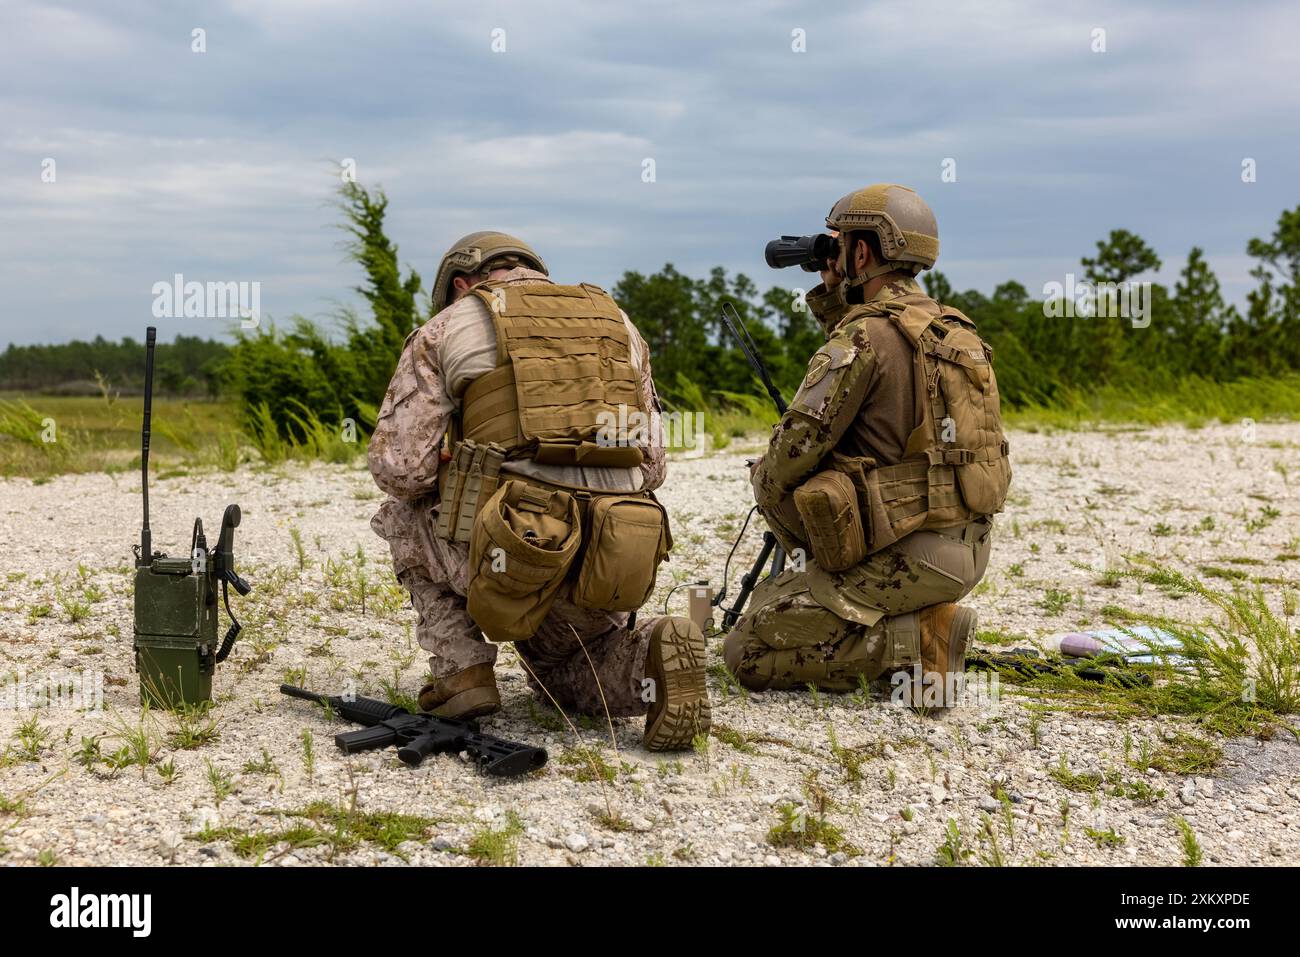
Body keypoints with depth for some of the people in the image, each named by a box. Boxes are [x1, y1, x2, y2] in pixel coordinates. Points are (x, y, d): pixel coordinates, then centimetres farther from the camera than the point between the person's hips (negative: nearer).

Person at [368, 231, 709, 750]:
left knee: (402, 513, 27)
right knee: (562, 673, 33)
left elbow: (399, 468, 0)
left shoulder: (446, 328, 8)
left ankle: (461, 669, 12)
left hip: (505, 565, -4)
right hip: (612, 578, 4)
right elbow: (651, 466, 17)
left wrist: (454, 485, 21)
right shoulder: (618, 323, 20)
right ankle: (647, 652, -1)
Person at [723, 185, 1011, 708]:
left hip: (904, 557, -9)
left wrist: (766, 484, 5)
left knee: (746, 653, -1)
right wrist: (831, 302, 19)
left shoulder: (868, 331, -16)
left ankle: (916, 643, -10)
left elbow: (796, 445, -17)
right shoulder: (952, 328, 11)